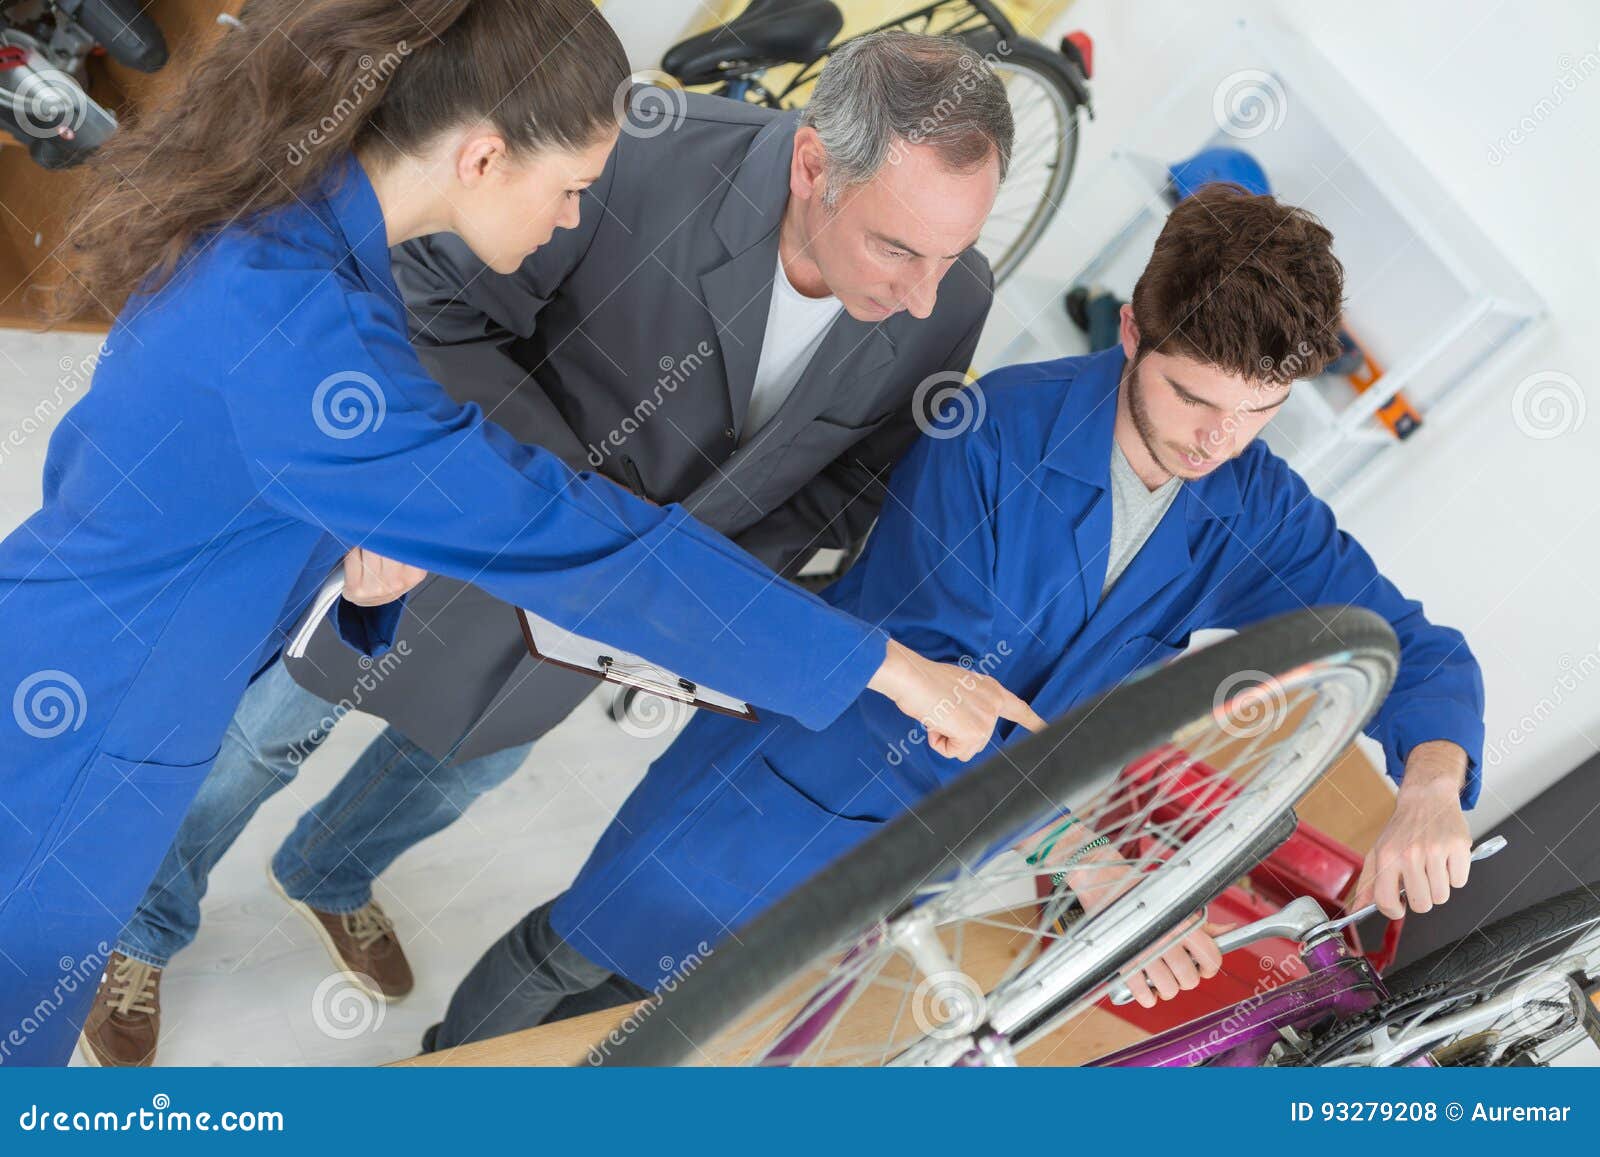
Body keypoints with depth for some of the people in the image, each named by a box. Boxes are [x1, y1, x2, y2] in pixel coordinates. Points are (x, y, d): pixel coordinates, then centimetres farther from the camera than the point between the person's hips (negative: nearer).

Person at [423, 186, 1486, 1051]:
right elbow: (924, 673, -30)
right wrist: (1087, 857, -37)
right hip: (799, 776, -3)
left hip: (923, 858, 4)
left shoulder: (1257, 512, -11)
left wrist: (1430, 788, -30)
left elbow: (1420, 652, -7)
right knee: (577, 951, 15)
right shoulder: (993, 432, -26)